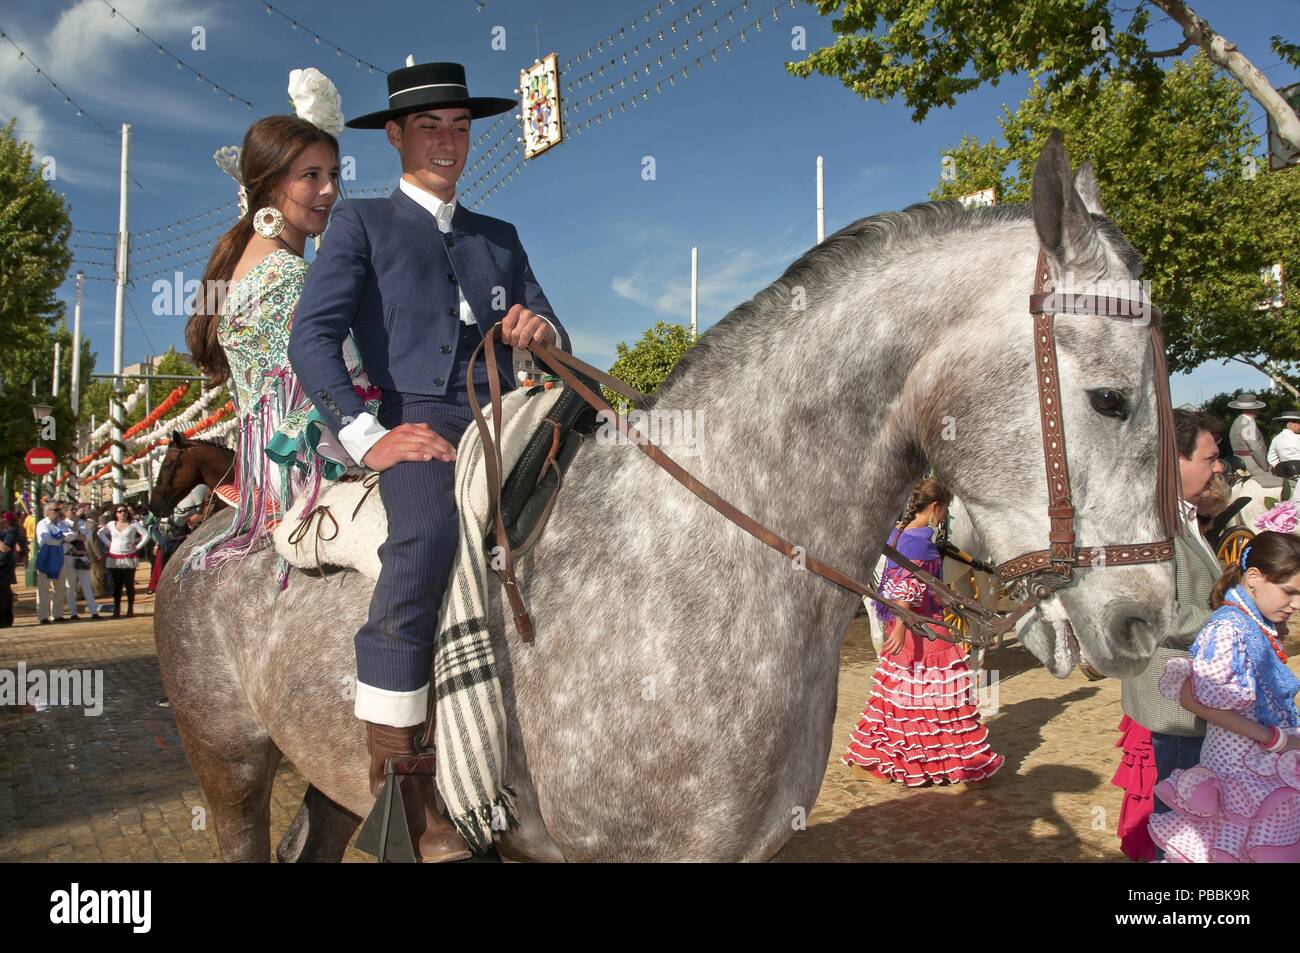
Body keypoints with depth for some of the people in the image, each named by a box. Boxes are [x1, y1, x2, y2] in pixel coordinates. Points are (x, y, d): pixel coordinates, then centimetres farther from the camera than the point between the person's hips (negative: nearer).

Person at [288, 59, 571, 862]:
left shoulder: (501, 238, 27)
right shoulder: (362, 224, 13)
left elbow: (553, 341, 22)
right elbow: (313, 337, -1)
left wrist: (542, 331, -4)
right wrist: (366, 437, -14)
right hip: (412, 425, -5)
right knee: (426, 541, -34)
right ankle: (396, 795, -27)